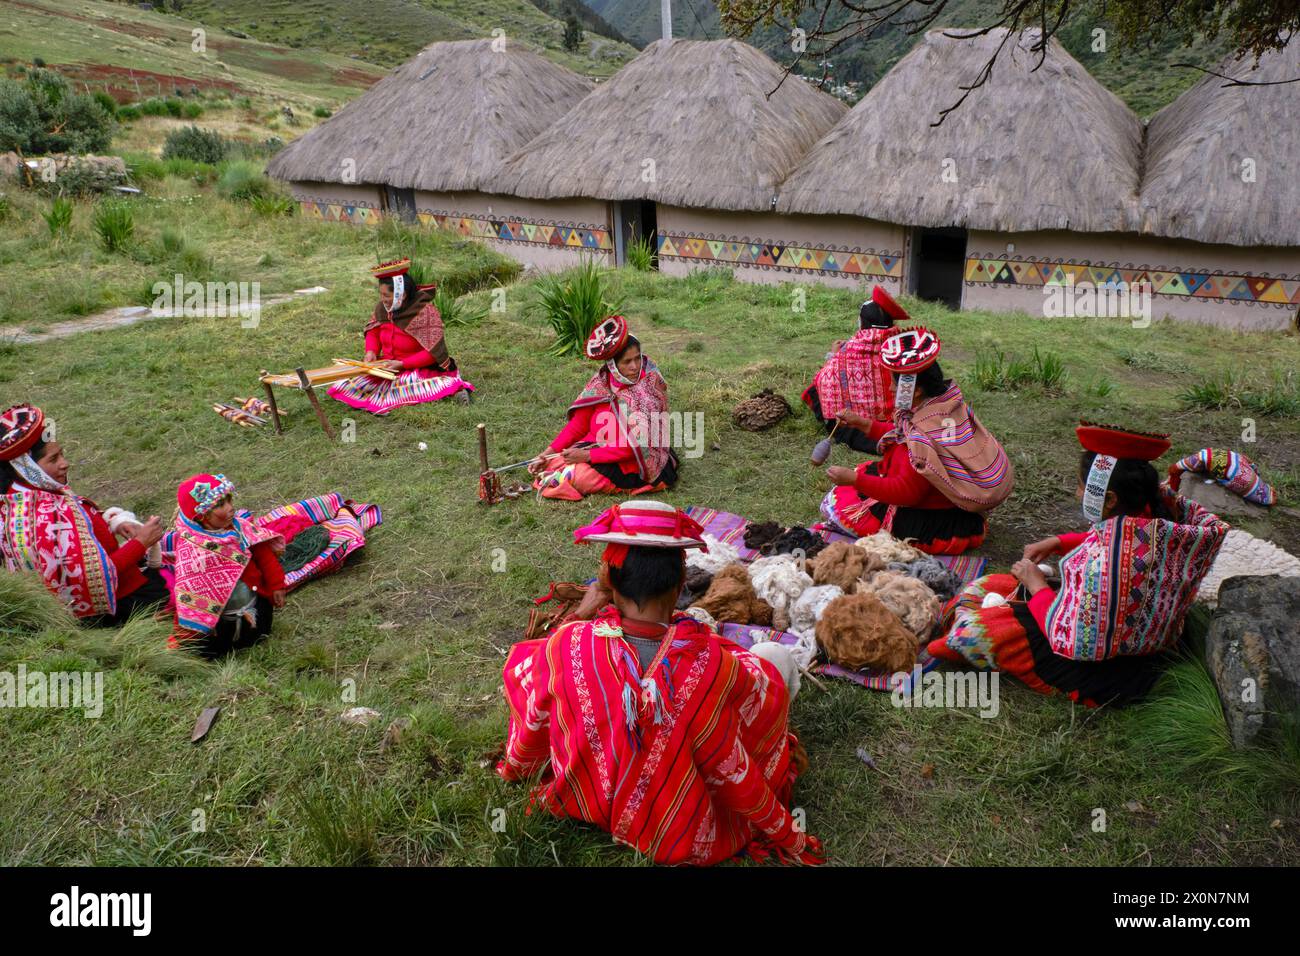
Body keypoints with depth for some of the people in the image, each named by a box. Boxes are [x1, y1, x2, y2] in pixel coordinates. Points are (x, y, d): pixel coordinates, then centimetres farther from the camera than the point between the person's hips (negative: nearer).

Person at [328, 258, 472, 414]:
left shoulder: (425, 312, -19)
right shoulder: (384, 308, -2)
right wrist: (371, 351, -5)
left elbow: (433, 352, -19)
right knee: (345, 387, -2)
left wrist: (401, 364, -24)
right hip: (386, 366, 7)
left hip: (417, 369, -7)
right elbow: (373, 331, 16)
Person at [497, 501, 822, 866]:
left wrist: (514, 769, 18)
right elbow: (733, 774, -18)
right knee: (769, 672, 5)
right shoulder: (709, 665, -33)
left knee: (526, 657, 16)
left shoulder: (564, 647, -26)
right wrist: (786, 836, 1)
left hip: (578, 802, 2)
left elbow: (533, 725, -6)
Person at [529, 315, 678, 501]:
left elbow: (633, 445, -22)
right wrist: (548, 452, -11)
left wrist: (587, 455, -25)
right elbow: (578, 424, 0)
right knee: (553, 464, -9)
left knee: (578, 478, -25)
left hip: (631, 463, -6)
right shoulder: (603, 381, -4)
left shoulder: (649, 389, -19)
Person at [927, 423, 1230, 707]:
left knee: (973, 628, -8)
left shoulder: (1103, 560, -38)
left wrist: (1037, 585, -14)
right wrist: (1059, 543, 2)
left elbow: (1071, 642, -28)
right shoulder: (1161, 509, -12)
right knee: (988, 585, 9)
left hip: (1104, 673, -9)